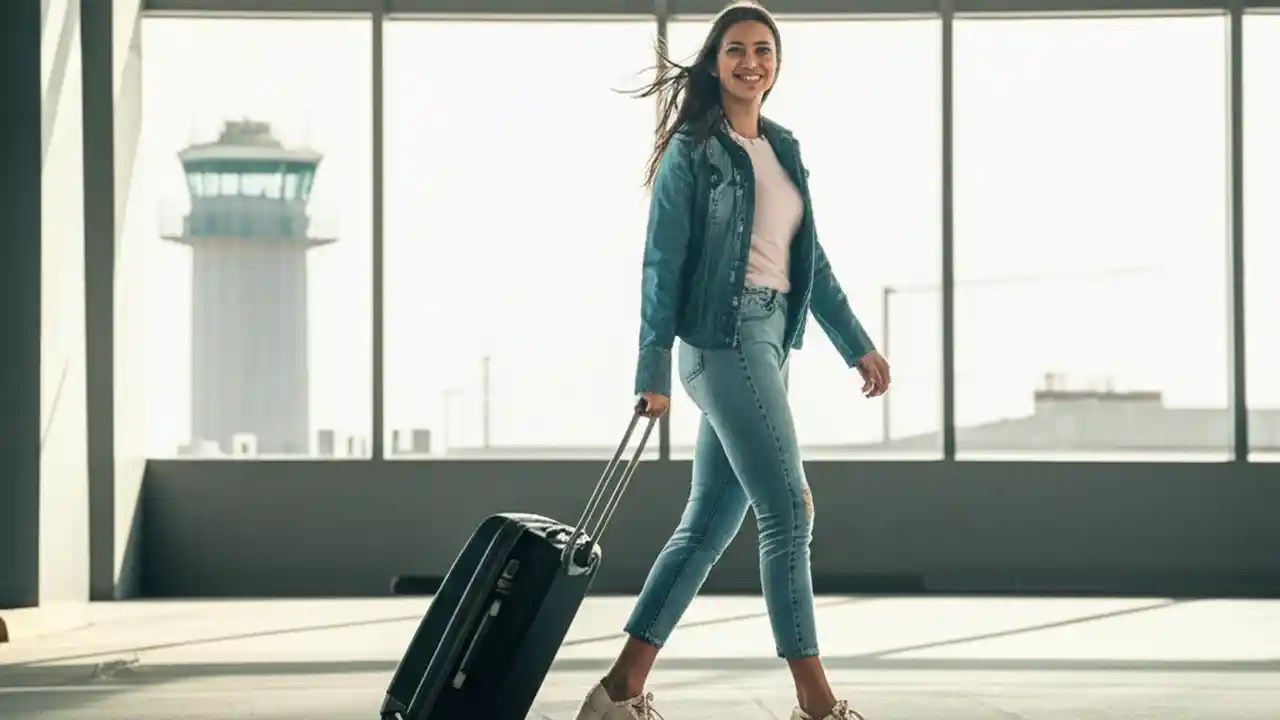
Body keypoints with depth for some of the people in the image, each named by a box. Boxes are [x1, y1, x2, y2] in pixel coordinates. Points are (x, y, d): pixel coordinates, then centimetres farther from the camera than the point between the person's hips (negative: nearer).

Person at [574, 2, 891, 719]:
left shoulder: (784, 149, 17)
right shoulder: (692, 151, -5)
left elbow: (811, 260, 21)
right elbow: (663, 263, -8)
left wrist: (859, 344, 19)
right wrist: (654, 371, -12)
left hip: (769, 343, 8)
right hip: (723, 337, -8)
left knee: (709, 526, 7)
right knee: (789, 512, -8)